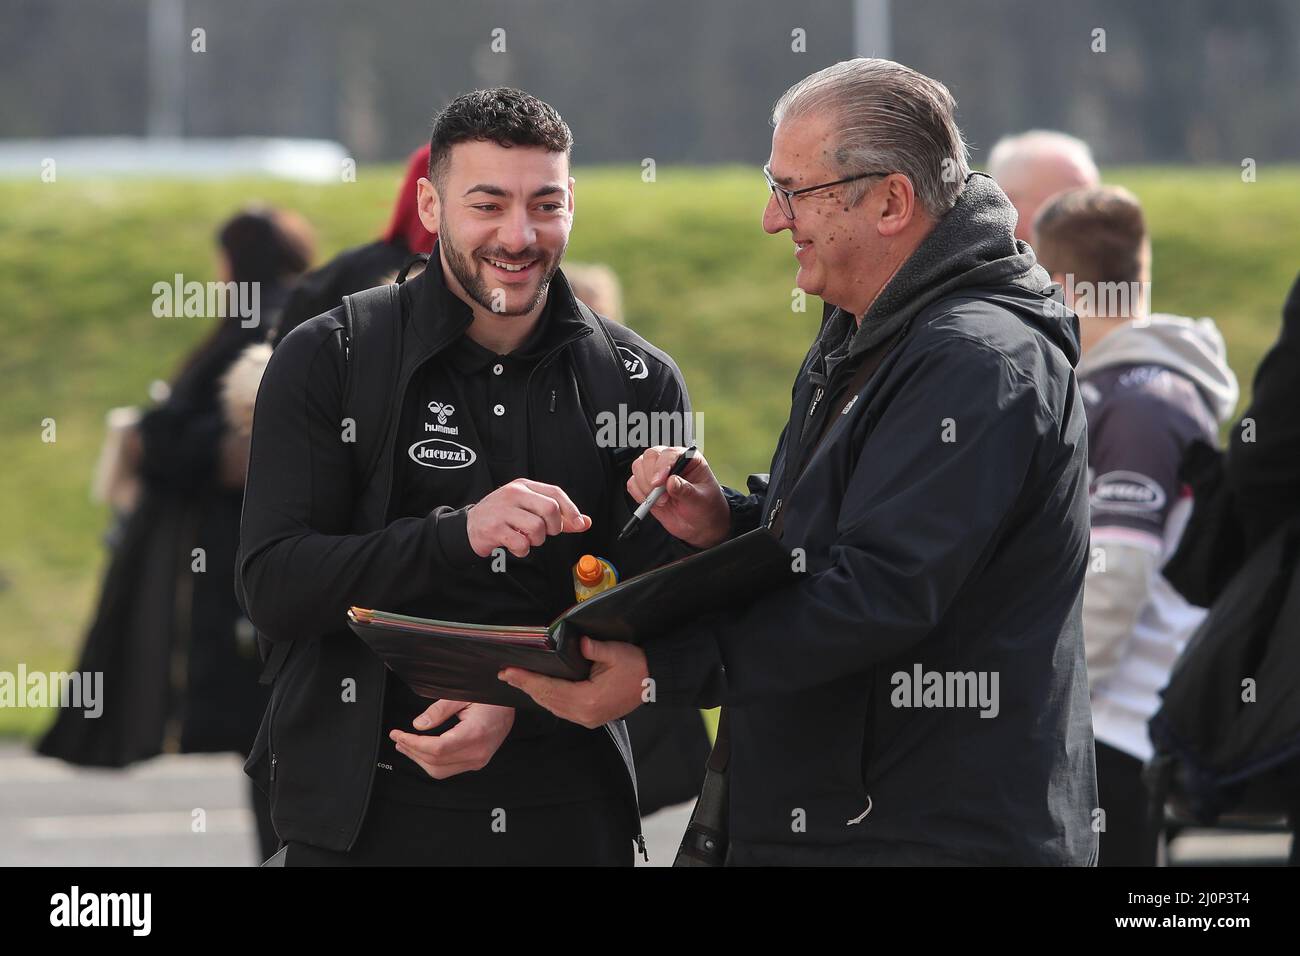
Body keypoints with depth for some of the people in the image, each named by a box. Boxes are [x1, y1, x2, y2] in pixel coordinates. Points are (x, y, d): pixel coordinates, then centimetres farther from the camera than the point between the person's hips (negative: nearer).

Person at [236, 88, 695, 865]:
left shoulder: (641, 383, 4)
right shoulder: (326, 361, -2)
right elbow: (272, 587, -10)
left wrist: (522, 701, -16)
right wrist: (459, 534, -23)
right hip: (368, 814, -1)